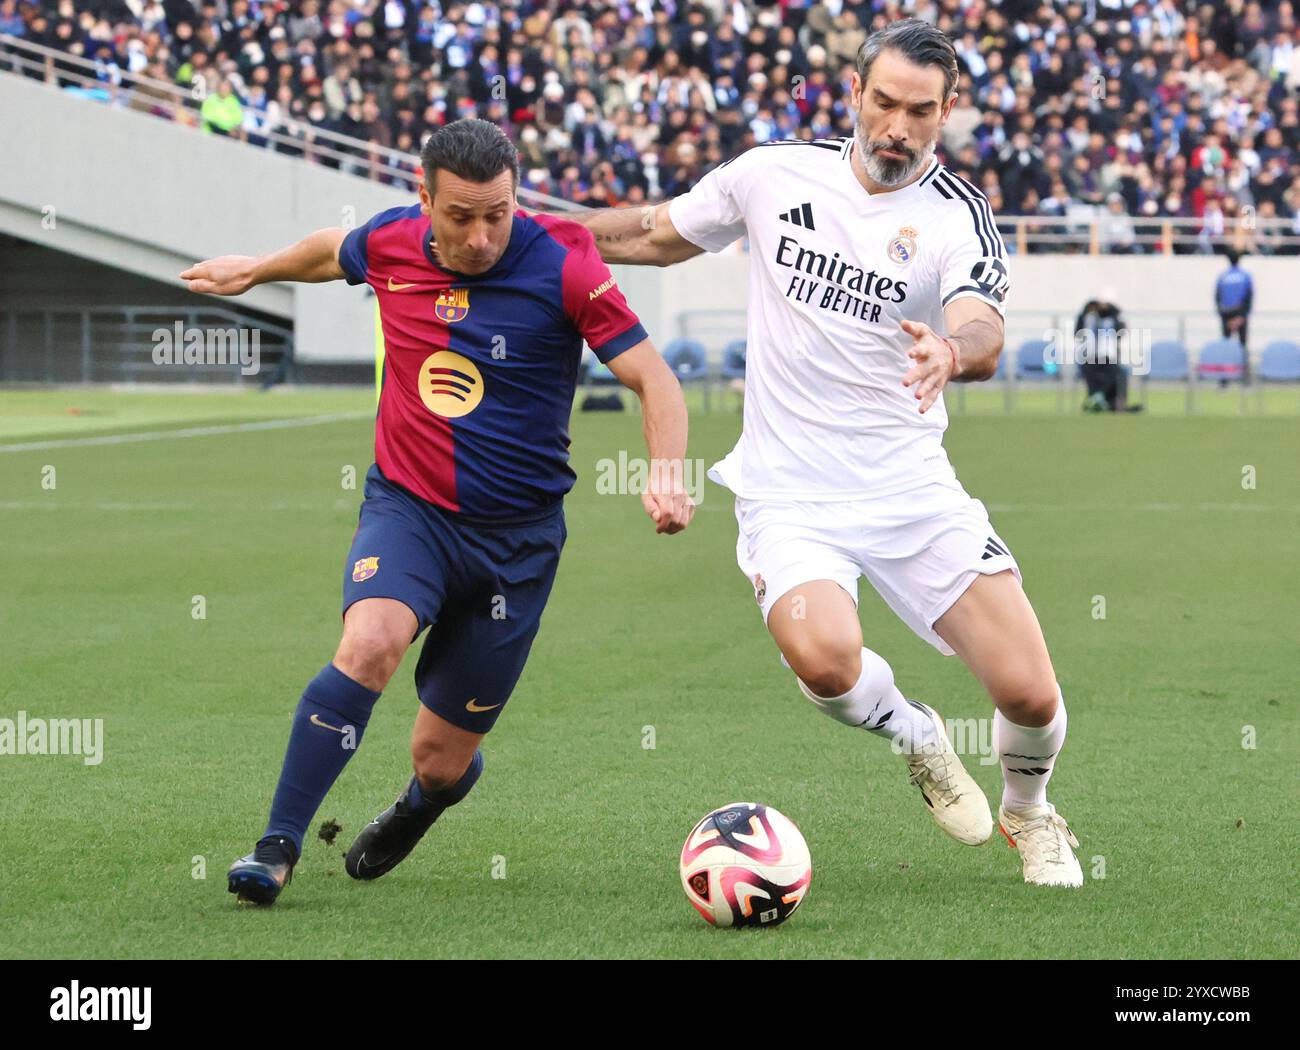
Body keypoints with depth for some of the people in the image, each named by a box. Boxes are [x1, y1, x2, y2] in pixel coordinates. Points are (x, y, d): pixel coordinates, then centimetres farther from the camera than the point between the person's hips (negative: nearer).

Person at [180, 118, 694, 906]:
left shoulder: (561, 265, -15)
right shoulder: (391, 243, -5)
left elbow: (654, 378, -12)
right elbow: (331, 251, 20)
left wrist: (667, 473, -29)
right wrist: (258, 270, 38)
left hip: (517, 536, -1)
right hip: (408, 506, 1)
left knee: (442, 759, 4)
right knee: (370, 645, -31)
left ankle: (427, 798, 44)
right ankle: (278, 847, -21)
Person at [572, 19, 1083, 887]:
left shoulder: (959, 216, -7)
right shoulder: (774, 174, 1)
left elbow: (983, 335, -25)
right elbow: (659, 236, 17)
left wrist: (953, 351, -48)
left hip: (910, 486, 0)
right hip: (790, 489, 0)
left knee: (1030, 695, -7)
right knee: (825, 661, -30)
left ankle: (1029, 814, 31)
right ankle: (916, 737, 7)